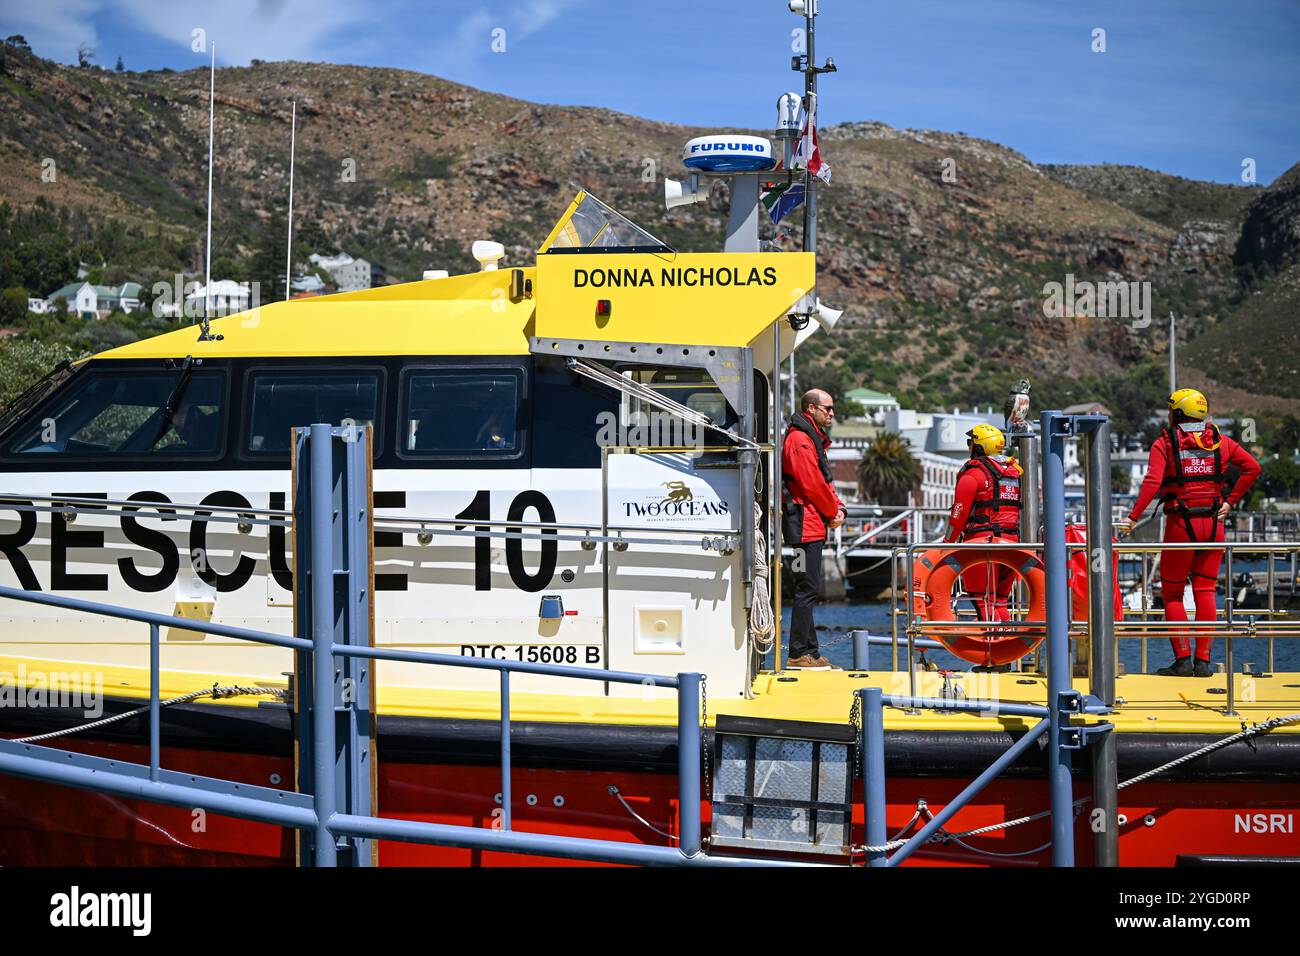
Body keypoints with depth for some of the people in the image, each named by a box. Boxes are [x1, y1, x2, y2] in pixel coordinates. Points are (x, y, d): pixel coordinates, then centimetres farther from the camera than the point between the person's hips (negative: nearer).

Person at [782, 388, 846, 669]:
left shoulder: (813, 439, 21)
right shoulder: (800, 440, -12)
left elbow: (824, 481, 22)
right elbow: (811, 484, -17)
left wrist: (837, 507, 5)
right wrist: (832, 512, -5)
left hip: (813, 526, 11)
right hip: (805, 525, -11)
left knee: (809, 589, 12)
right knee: (808, 589, -10)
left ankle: (811, 653, 17)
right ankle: (798, 654, -6)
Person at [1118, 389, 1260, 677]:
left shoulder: (1164, 443, -4)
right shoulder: (1220, 441, 8)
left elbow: (1152, 482, -16)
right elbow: (1252, 468, 6)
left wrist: (1133, 518, -18)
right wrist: (1230, 501, 8)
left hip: (1181, 524, -3)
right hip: (1213, 523, 3)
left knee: (1172, 593, 7)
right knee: (1205, 591, 9)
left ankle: (1183, 659, 0)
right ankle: (1203, 660, 6)